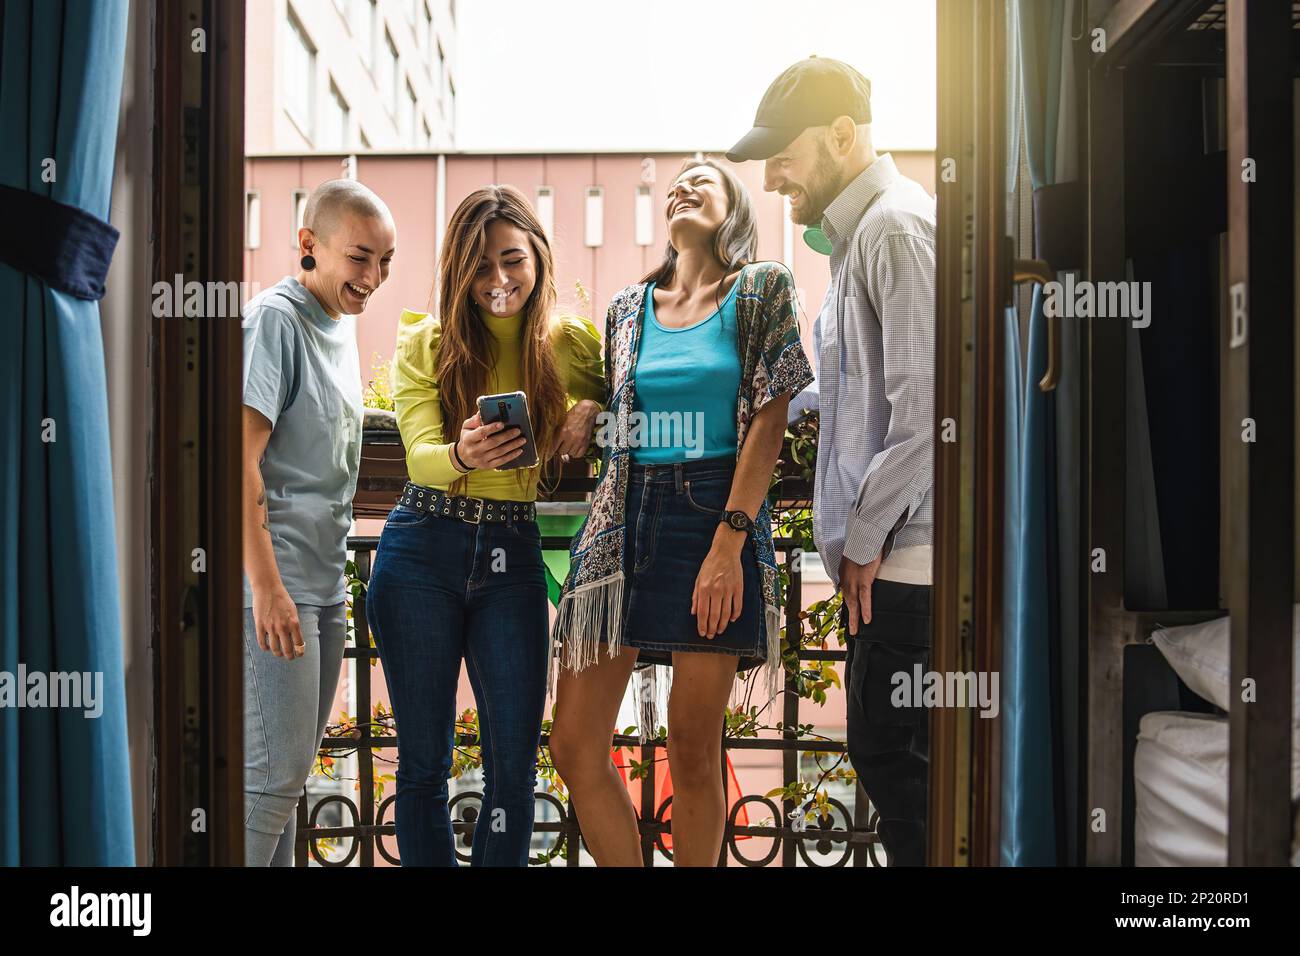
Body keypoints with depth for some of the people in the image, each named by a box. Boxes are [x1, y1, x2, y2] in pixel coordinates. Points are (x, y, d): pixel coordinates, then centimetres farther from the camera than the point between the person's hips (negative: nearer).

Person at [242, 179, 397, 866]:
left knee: (291, 767, 14)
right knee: (272, 772, -7)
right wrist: (268, 587, -22)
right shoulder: (275, 318, -11)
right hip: (273, 584, -9)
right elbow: (239, 461, -18)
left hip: (324, 584, 9)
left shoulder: (342, 320, 15)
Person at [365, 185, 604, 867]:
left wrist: (590, 410, -5)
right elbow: (420, 452, -9)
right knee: (423, 757, 7)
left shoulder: (572, 343, 5)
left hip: (512, 556, 1)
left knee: (515, 758, 2)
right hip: (421, 550, -1)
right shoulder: (425, 343, 2)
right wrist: (462, 455, -33)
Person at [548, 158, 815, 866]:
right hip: (624, 513, 4)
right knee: (574, 745, 0)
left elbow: (769, 419, -4)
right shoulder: (629, 306, 17)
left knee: (694, 752, 1)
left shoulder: (762, 288, 5)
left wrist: (730, 539, -13)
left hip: (716, 515, -4)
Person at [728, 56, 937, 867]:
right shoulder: (861, 235, 20)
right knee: (889, 756, 14)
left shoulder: (899, 226, -11)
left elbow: (926, 403, -19)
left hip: (906, 558, -10)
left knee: (895, 760, -4)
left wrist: (865, 537, -13)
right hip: (889, 555, 10)